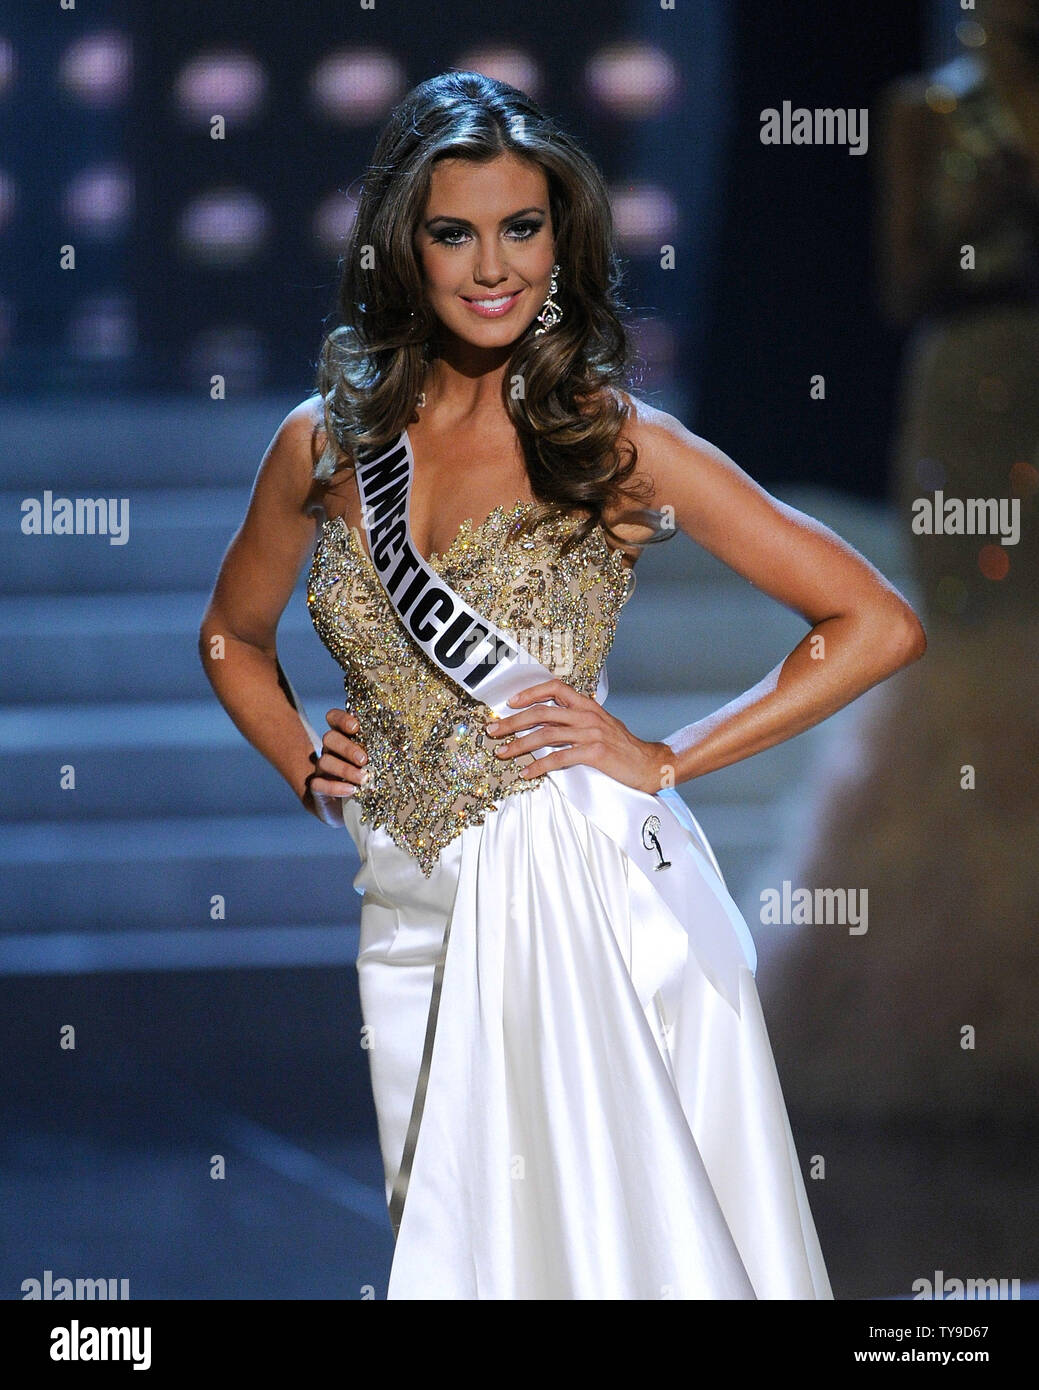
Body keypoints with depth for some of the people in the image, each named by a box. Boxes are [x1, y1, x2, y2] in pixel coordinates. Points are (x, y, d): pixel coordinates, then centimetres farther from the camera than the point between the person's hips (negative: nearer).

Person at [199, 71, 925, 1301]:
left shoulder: (615, 442, -5)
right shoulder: (325, 445, 5)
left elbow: (877, 625, -5)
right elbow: (233, 636, 25)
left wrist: (664, 762, -8)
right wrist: (308, 768, 8)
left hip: (591, 889, -4)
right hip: (417, 914, 4)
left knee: (619, 1228, -2)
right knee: (459, 1238, 10)